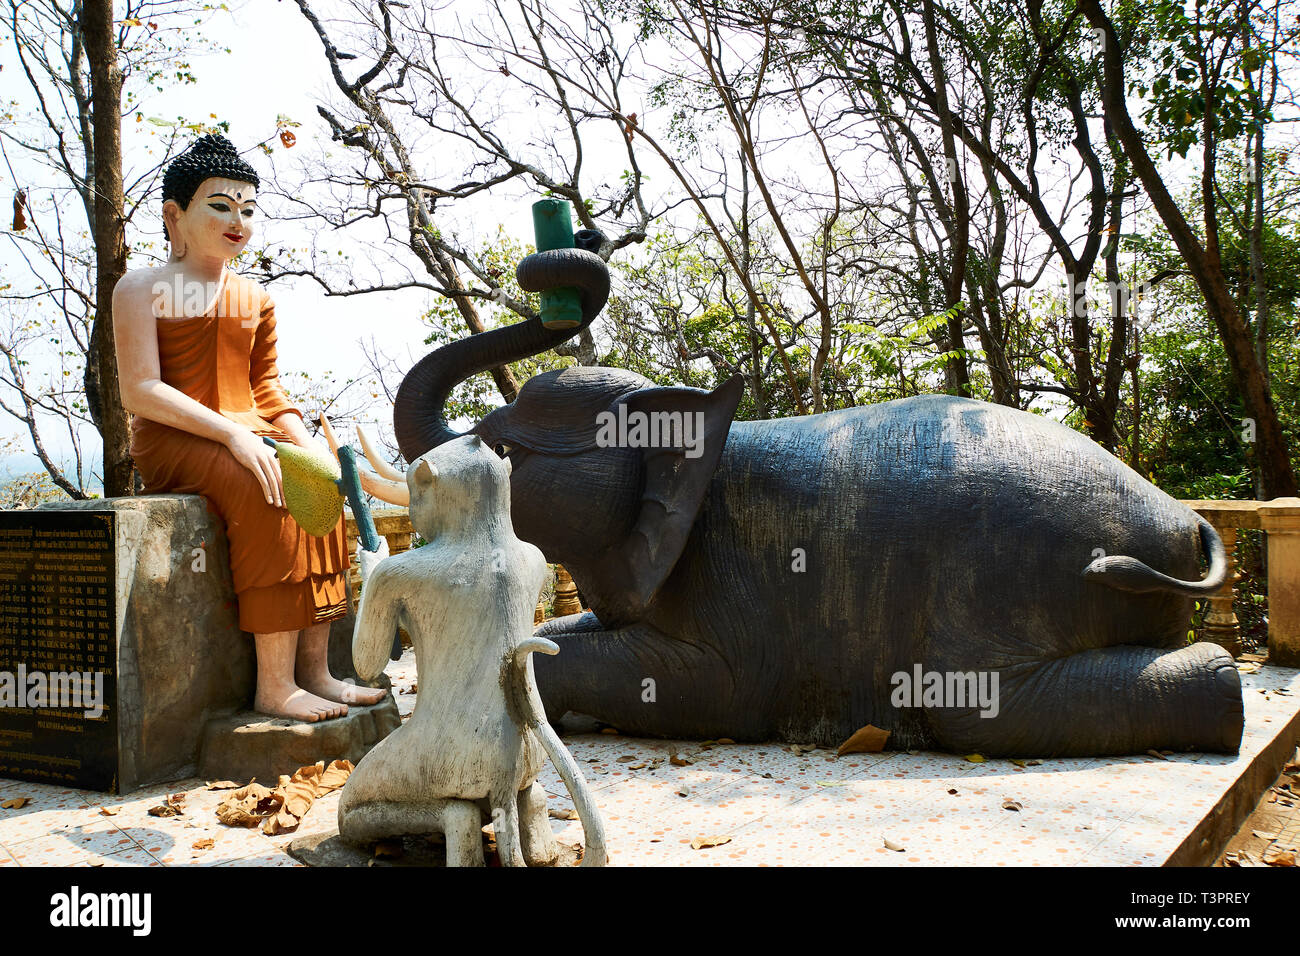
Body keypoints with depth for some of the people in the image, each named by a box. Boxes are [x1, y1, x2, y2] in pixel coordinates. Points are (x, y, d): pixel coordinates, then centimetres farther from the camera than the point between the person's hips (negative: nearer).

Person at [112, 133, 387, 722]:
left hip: (247, 435, 6)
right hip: (172, 441, -6)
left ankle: (313, 667, -21)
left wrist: (303, 442, 0)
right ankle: (275, 686, -32)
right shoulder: (143, 289, 0)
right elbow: (141, 392, -12)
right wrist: (231, 434, -24)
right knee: (265, 492, -33)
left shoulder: (254, 300, 18)